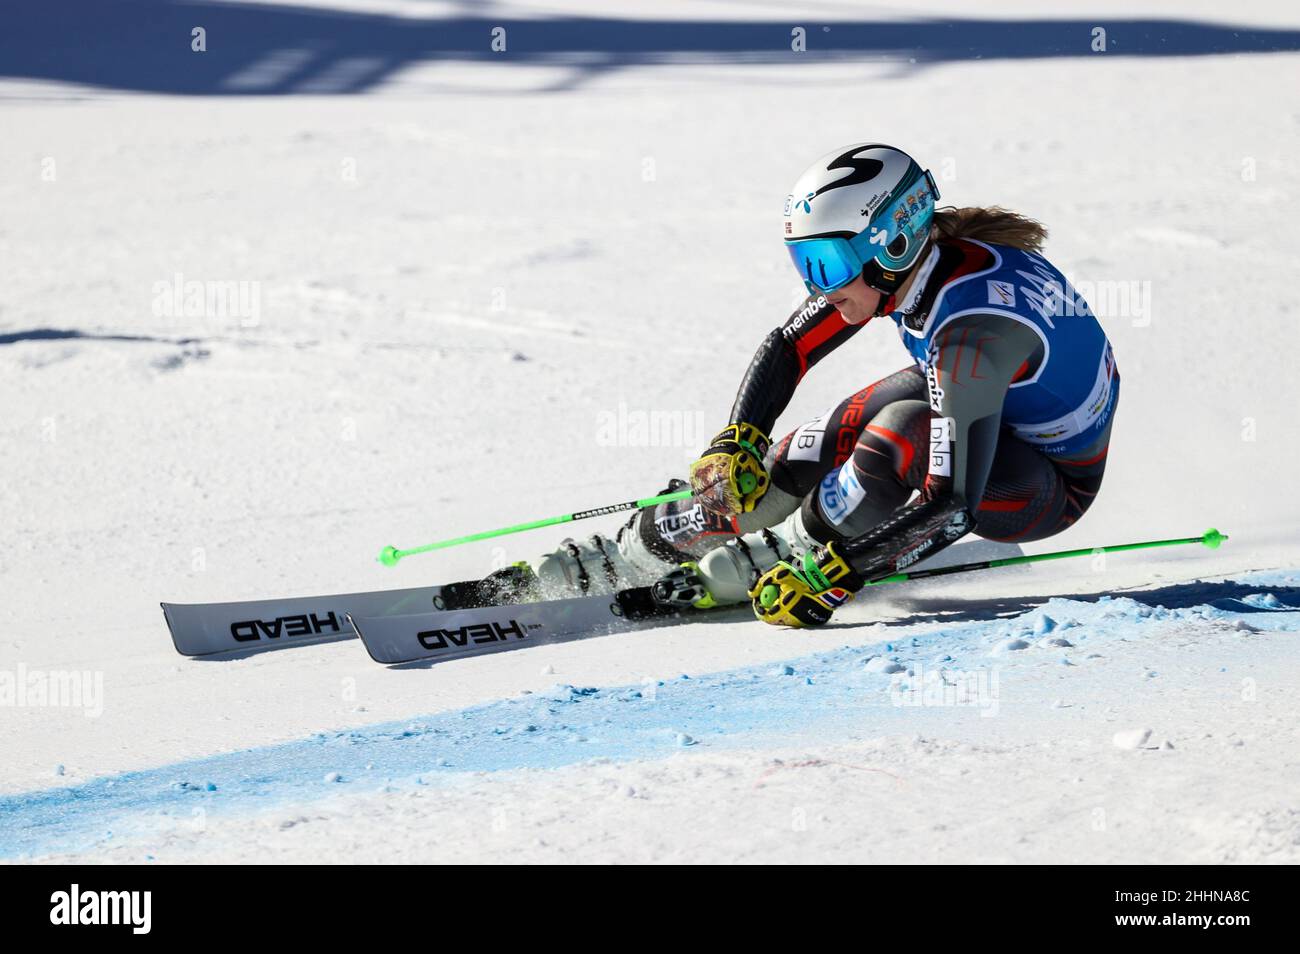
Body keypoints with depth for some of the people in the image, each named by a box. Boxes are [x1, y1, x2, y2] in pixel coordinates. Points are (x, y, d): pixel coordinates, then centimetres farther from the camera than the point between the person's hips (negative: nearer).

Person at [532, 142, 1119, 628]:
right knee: (813, 453, -6)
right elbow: (787, 349, -1)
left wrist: (829, 579, -38)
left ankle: (768, 565, -10)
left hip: (1054, 486, -8)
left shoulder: (973, 332, -38)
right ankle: (638, 552, 10)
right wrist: (736, 441, -16)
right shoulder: (903, 262, -15)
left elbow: (951, 503, -42)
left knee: (901, 437, -32)